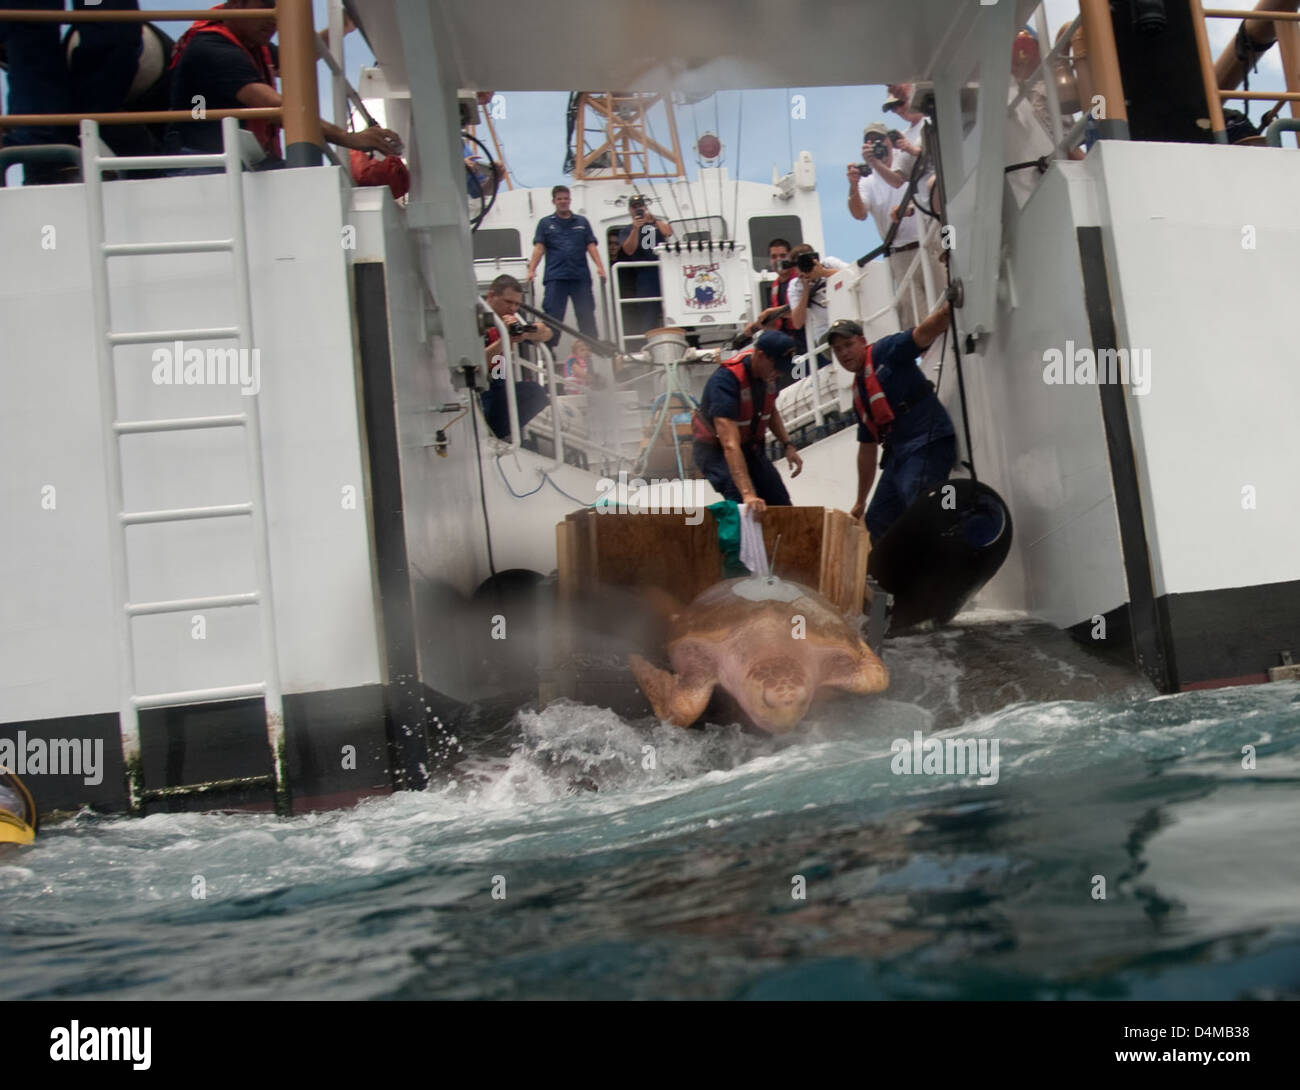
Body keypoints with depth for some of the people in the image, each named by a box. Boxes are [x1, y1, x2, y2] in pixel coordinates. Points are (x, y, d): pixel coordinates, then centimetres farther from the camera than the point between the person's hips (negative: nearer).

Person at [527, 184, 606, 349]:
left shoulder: (582, 222, 16)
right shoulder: (545, 223, 13)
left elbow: (591, 246, 9)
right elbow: (539, 248, 5)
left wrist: (599, 266, -5)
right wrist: (531, 269, -8)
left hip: (581, 276, 1)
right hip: (555, 278, -1)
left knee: (586, 314, 1)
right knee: (553, 315, -3)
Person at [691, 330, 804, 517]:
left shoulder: (767, 371, -9)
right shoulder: (725, 380, -33)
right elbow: (730, 445, -42)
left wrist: (788, 445, 0)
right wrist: (748, 494, -50)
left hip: (751, 446, 7)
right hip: (715, 450, -7)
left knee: (781, 505, 4)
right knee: (746, 506, -27)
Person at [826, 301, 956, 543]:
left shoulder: (885, 352, 2)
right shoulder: (858, 393, 22)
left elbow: (922, 334, -16)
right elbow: (867, 447, 25)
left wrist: (945, 310, -38)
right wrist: (860, 501, 26)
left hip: (928, 442, -9)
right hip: (898, 453, 9)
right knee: (878, 520, 11)